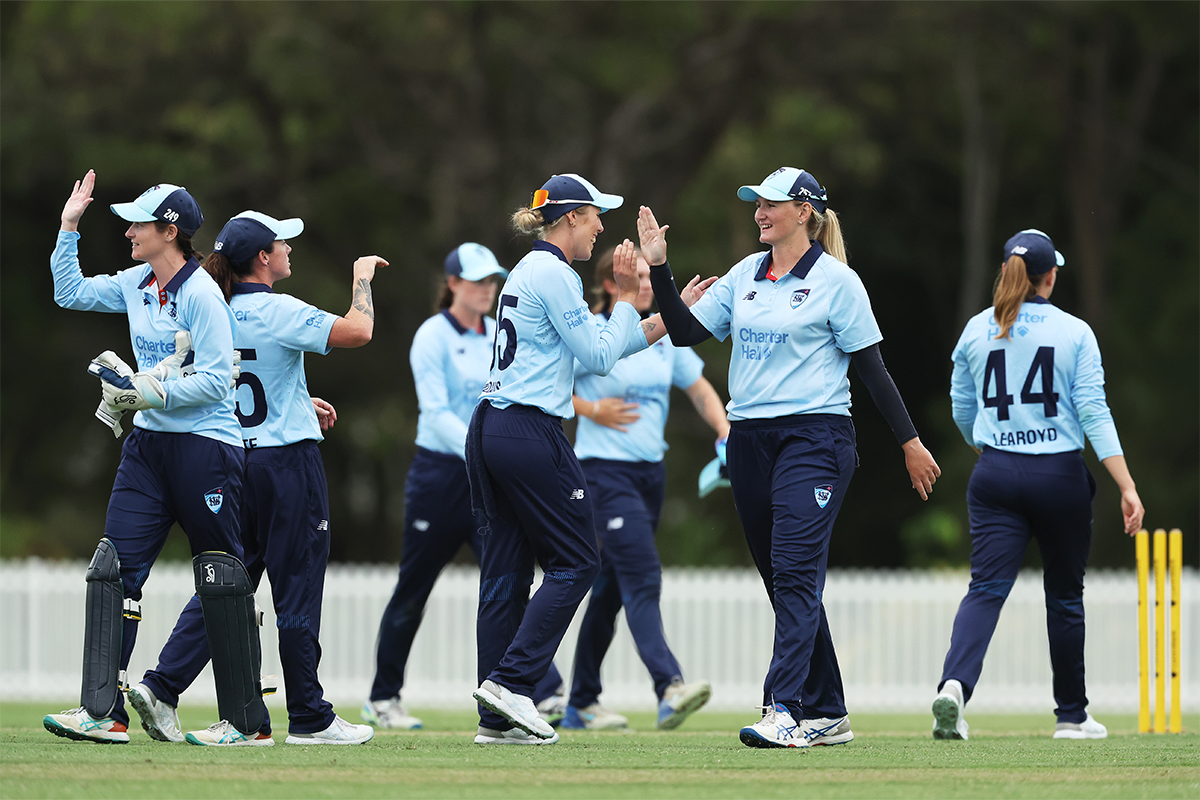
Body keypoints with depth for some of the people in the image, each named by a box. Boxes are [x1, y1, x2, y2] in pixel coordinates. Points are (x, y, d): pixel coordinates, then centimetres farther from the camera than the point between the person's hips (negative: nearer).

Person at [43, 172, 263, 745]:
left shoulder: (200, 294, -15)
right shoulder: (136, 284, 9)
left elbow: (214, 379, -18)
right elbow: (70, 292, 21)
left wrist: (151, 393, -23)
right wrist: (69, 226, 14)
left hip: (206, 445, -8)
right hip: (148, 441, 8)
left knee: (221, 579, -1)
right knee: (113, 568, -3)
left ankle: (246, 719, 8)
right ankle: (103, 712, -6)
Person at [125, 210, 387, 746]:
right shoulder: (276, 311, -15)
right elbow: (357, 331, -22)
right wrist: (361, 276, -6)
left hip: (237, 459, 7)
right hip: (288, 460, -7)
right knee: (297, 592, 0)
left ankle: (162, 686, -2)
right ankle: (310, 718, 6)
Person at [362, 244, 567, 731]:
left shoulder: (499, 337, 9)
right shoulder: (433, 337, -9)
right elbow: (435, 412, -18)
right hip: (439, 474, -5)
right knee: (413, 591, 7)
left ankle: (545, 696, -18)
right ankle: (382, 700, 22)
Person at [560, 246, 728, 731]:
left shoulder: (664, 336, 9)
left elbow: (700, 390, 15)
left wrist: (726, 433, -1)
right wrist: (591, 409, -13)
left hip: (651, 472, 7)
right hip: (605, 469, -7)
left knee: (611, 588, 12)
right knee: (642, 577, -20)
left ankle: (581, 705, 21)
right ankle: (669, 690, -33)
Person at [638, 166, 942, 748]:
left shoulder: (836, 281, -3)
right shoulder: (744, 276, 13)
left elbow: (870, 367, -2)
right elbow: (685, 331, 11)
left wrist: (910, 443, -2)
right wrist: (659, 269, 2)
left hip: (815, 437, -7)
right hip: (749, 439, 7)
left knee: (795, 573, -17)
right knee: (782, 581, 9)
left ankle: (786, 713, -26)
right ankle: (828, 716, 16)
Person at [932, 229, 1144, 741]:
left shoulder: (977, 331, 5)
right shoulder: (1074, 333, -3)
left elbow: (962, 411, 14)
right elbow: (1094, 413, -10)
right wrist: (1127, 487, -11)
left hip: (995, 475, 2)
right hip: (1060, 477, -2)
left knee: (987, 587, -7)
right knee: (1064, 595, 12)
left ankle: (955, 685, -32)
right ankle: (1071, 715, 21)